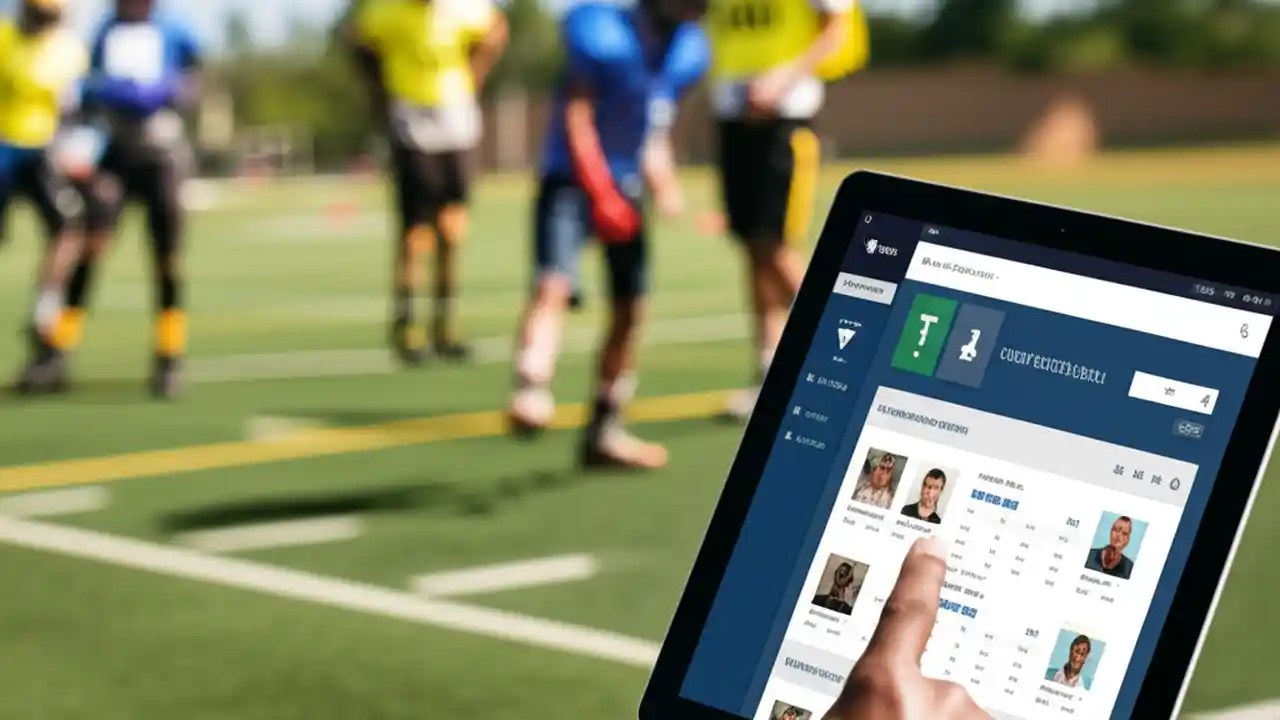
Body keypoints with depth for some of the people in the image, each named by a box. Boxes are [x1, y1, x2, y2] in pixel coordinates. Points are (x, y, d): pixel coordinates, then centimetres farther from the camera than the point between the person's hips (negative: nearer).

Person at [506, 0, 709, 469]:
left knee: (630, 310, 6)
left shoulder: (684, 54, 4)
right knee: (553, 284, -26)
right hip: (573, 179, -7)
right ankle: (530, 394, -40)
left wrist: (664, 185, 2)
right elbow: (577, 120, -16)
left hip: (625, 187, 7)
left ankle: (604, 431, 15)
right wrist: (601, 194, -20)